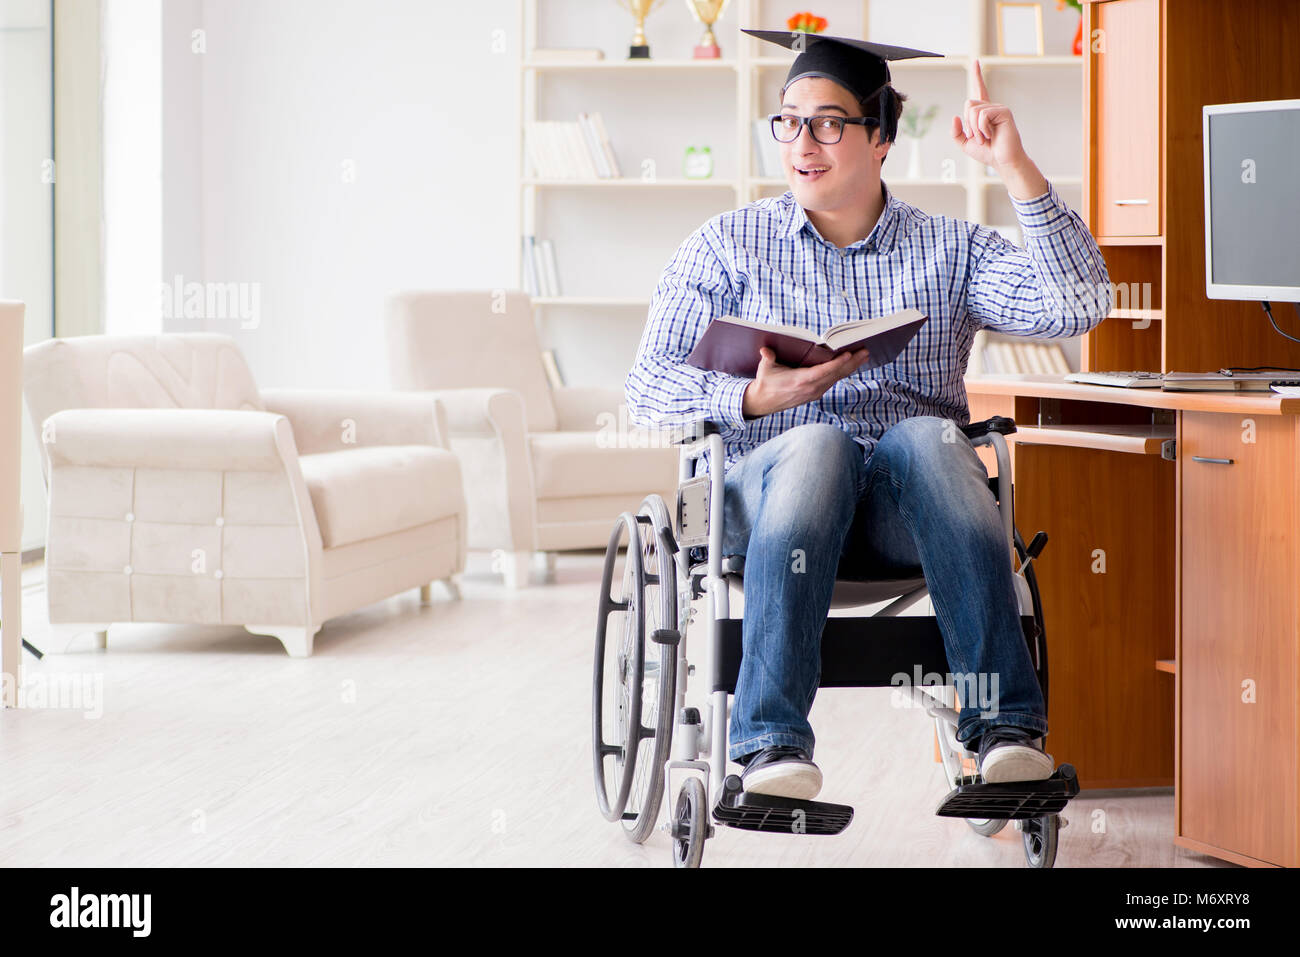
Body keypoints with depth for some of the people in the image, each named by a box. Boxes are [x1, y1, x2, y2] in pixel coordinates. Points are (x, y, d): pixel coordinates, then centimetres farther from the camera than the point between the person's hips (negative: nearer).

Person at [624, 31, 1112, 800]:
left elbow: (1076, 308, 0)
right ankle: (773, 740, -48)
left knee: (928, 435, -34)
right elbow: (649, 384, 5)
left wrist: (1015, 169, -6)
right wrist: (757, 400, -14)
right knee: (816, 444, -36)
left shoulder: (951, 250, 16)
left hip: (910, 512, 1)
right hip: (772, 485, -1)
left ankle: (1006, 725, -42)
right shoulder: (728, 246, 15)